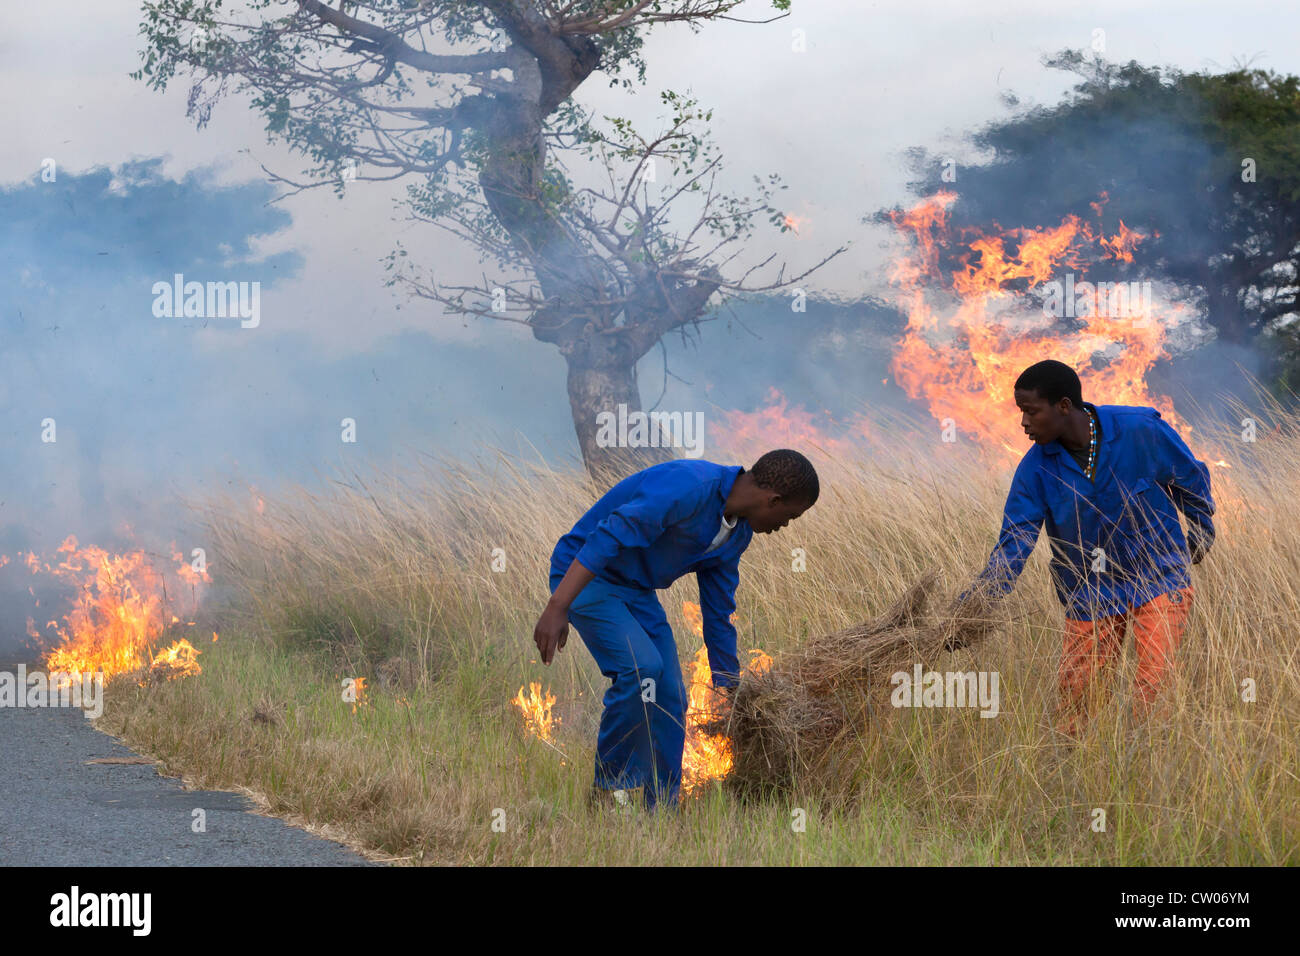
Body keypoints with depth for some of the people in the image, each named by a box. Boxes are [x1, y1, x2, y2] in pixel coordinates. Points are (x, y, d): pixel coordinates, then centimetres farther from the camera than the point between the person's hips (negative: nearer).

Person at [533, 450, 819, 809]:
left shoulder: (738, 533, 2)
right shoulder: (689, 487, -28)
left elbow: (718, 613, 14)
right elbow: (609, 536, -33)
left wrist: (729, 690, 18)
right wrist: (557, 607, -39)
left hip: (637, 591, 9)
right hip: (583, 576, -9)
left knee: (670, 698, 2)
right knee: (641, 667, -27)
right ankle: (604, 792, -12)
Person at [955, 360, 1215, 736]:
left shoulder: (1141, 431, -17)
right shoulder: (1036, 468, -10)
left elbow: (1191, 479, 2)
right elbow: (1012, 546, -11)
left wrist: (1201, 532, 18)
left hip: (1159, 581, -2)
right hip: (1090, 598, 3)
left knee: (1154, 689, -18)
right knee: (1074, 705, 3)